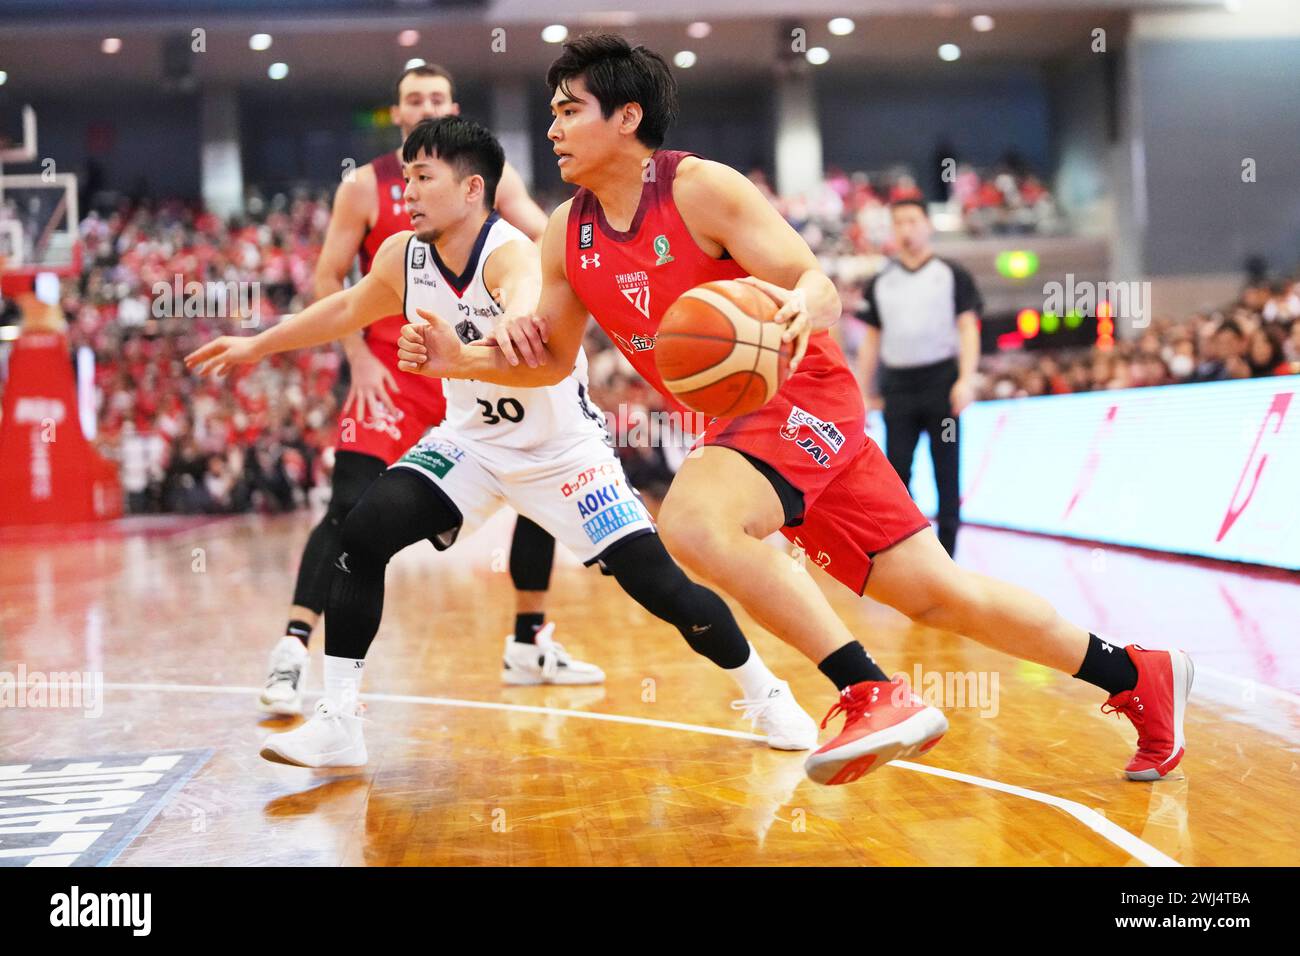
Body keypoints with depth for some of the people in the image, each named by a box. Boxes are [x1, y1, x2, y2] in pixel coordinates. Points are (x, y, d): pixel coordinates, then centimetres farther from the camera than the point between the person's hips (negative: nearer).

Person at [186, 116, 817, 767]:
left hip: (564, 448, -5)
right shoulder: (402, 257, -8)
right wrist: (257, 346, 22)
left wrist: (461, 355, -75)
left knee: (657, 584, -10)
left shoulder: (512, 255, -28)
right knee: (362, 535, -15)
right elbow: (348, 308, 15)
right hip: (471, 439, 5)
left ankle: (765, 693, 15)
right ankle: (336, 720, -6)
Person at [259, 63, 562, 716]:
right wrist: (359, 357, -11)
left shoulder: (490, 175, 3)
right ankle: (291, 652, -13)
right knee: (351, 508, -16)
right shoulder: (365, 186, -2)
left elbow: (543, 240, -9)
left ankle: (530, 645, 20)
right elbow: (327, 279, -1)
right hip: (394, 368, -3)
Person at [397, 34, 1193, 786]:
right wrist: (462, 361, -2)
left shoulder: (701, 188, -14)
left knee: (693, 520, -33)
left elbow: (821, 289, -17)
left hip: (804, 397, -7)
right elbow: (552, 359, 15)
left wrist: (801, 307, -41)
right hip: (737, 419, 7)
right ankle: (1136, 677, 21)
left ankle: (877, 694, -26)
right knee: (934, 594, 7)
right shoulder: (567, 236, 5)